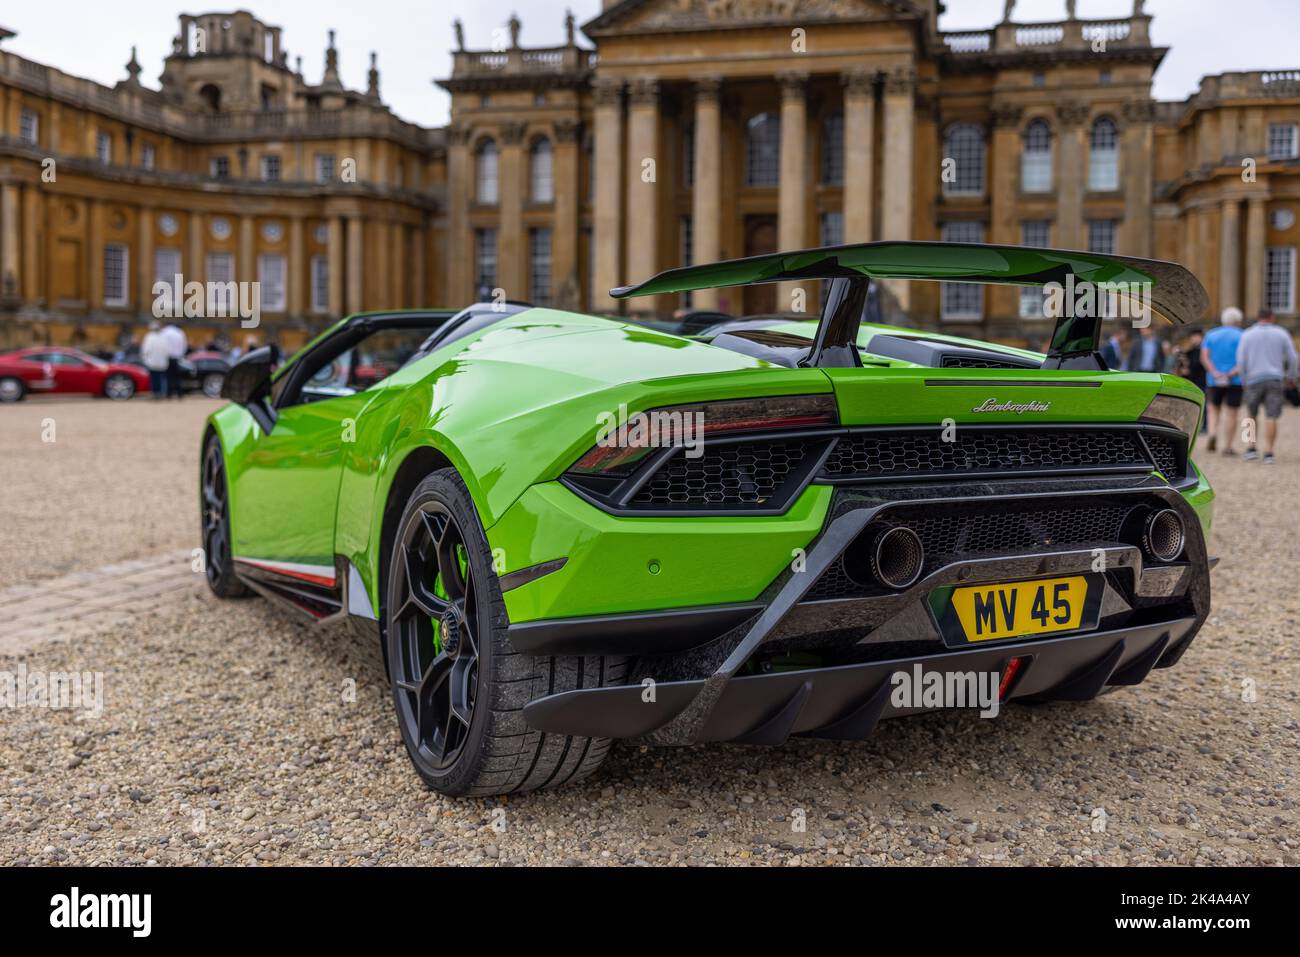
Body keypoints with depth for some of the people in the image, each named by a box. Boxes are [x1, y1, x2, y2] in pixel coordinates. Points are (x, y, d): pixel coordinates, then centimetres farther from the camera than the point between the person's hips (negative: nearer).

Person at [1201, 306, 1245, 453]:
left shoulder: (1211, 335, 8)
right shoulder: (1241, 336, 1)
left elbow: (1204, 356, -5)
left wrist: (1215, 373, -14)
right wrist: (1232, 374, -17)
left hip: (1214, 380, 2)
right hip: (1235, 381, -2)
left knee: (1214, 409, 16)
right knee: (1232, 414, 4)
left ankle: (1213, 434, -8)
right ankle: (1227, 446, 2)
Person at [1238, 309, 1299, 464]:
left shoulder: (1247, 335, 4)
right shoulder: (1282, 334, 6)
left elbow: (1241, 360, -2)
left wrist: (1244, 380, 9)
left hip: (1254, 380, 0)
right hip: (1275, 379, 0)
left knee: (1252, 415, 16)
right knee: (1272, 418, -2)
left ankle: (1252, 448, 8)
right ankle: (1268, 454, -7)